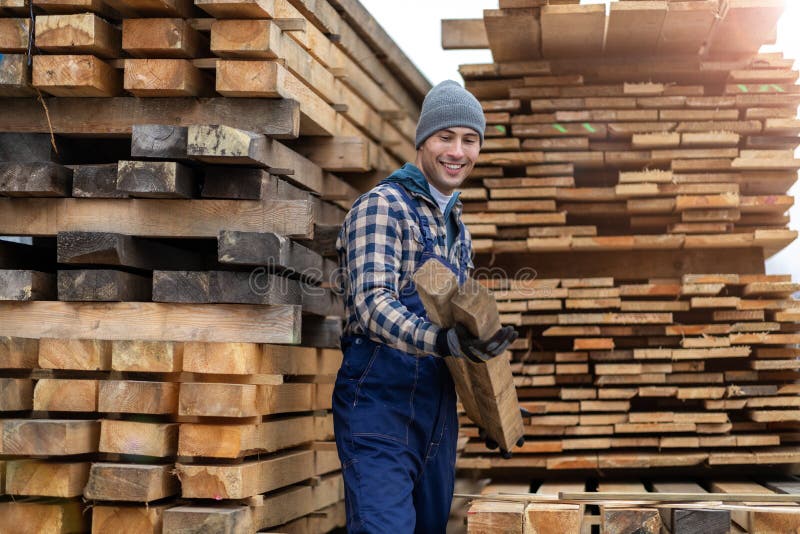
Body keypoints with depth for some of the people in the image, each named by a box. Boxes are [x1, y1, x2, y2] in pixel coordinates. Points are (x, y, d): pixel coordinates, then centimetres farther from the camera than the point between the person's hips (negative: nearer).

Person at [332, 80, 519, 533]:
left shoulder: (458, 227, 19)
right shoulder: (383, 205, -7)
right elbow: (372, 304, -20)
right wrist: (441, 342, -34)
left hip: (439, 406, 8)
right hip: (381, 400, -8)